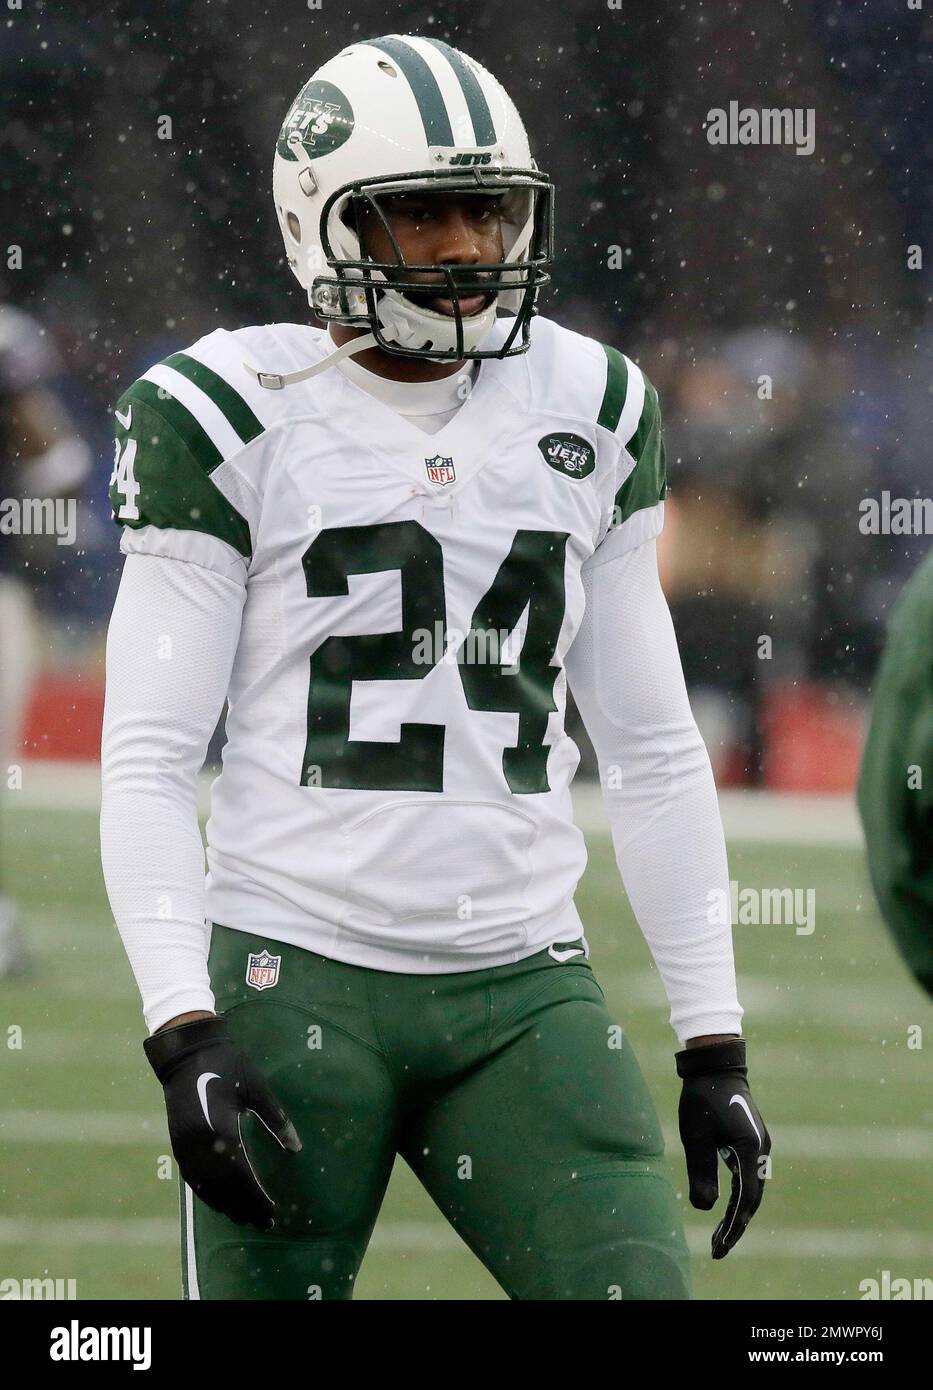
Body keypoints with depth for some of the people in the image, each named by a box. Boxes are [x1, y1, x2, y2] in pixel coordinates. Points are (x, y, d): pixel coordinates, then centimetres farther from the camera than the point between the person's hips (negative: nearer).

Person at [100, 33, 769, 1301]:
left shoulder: (589, 414, 11)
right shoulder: (232, 422, -2)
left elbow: (653, 754, 15)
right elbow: (148, 763, -4)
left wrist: (715, 1048, 11)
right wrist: (184, 1038, -15)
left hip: (523, 992, 3)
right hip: (299, 977, -3)